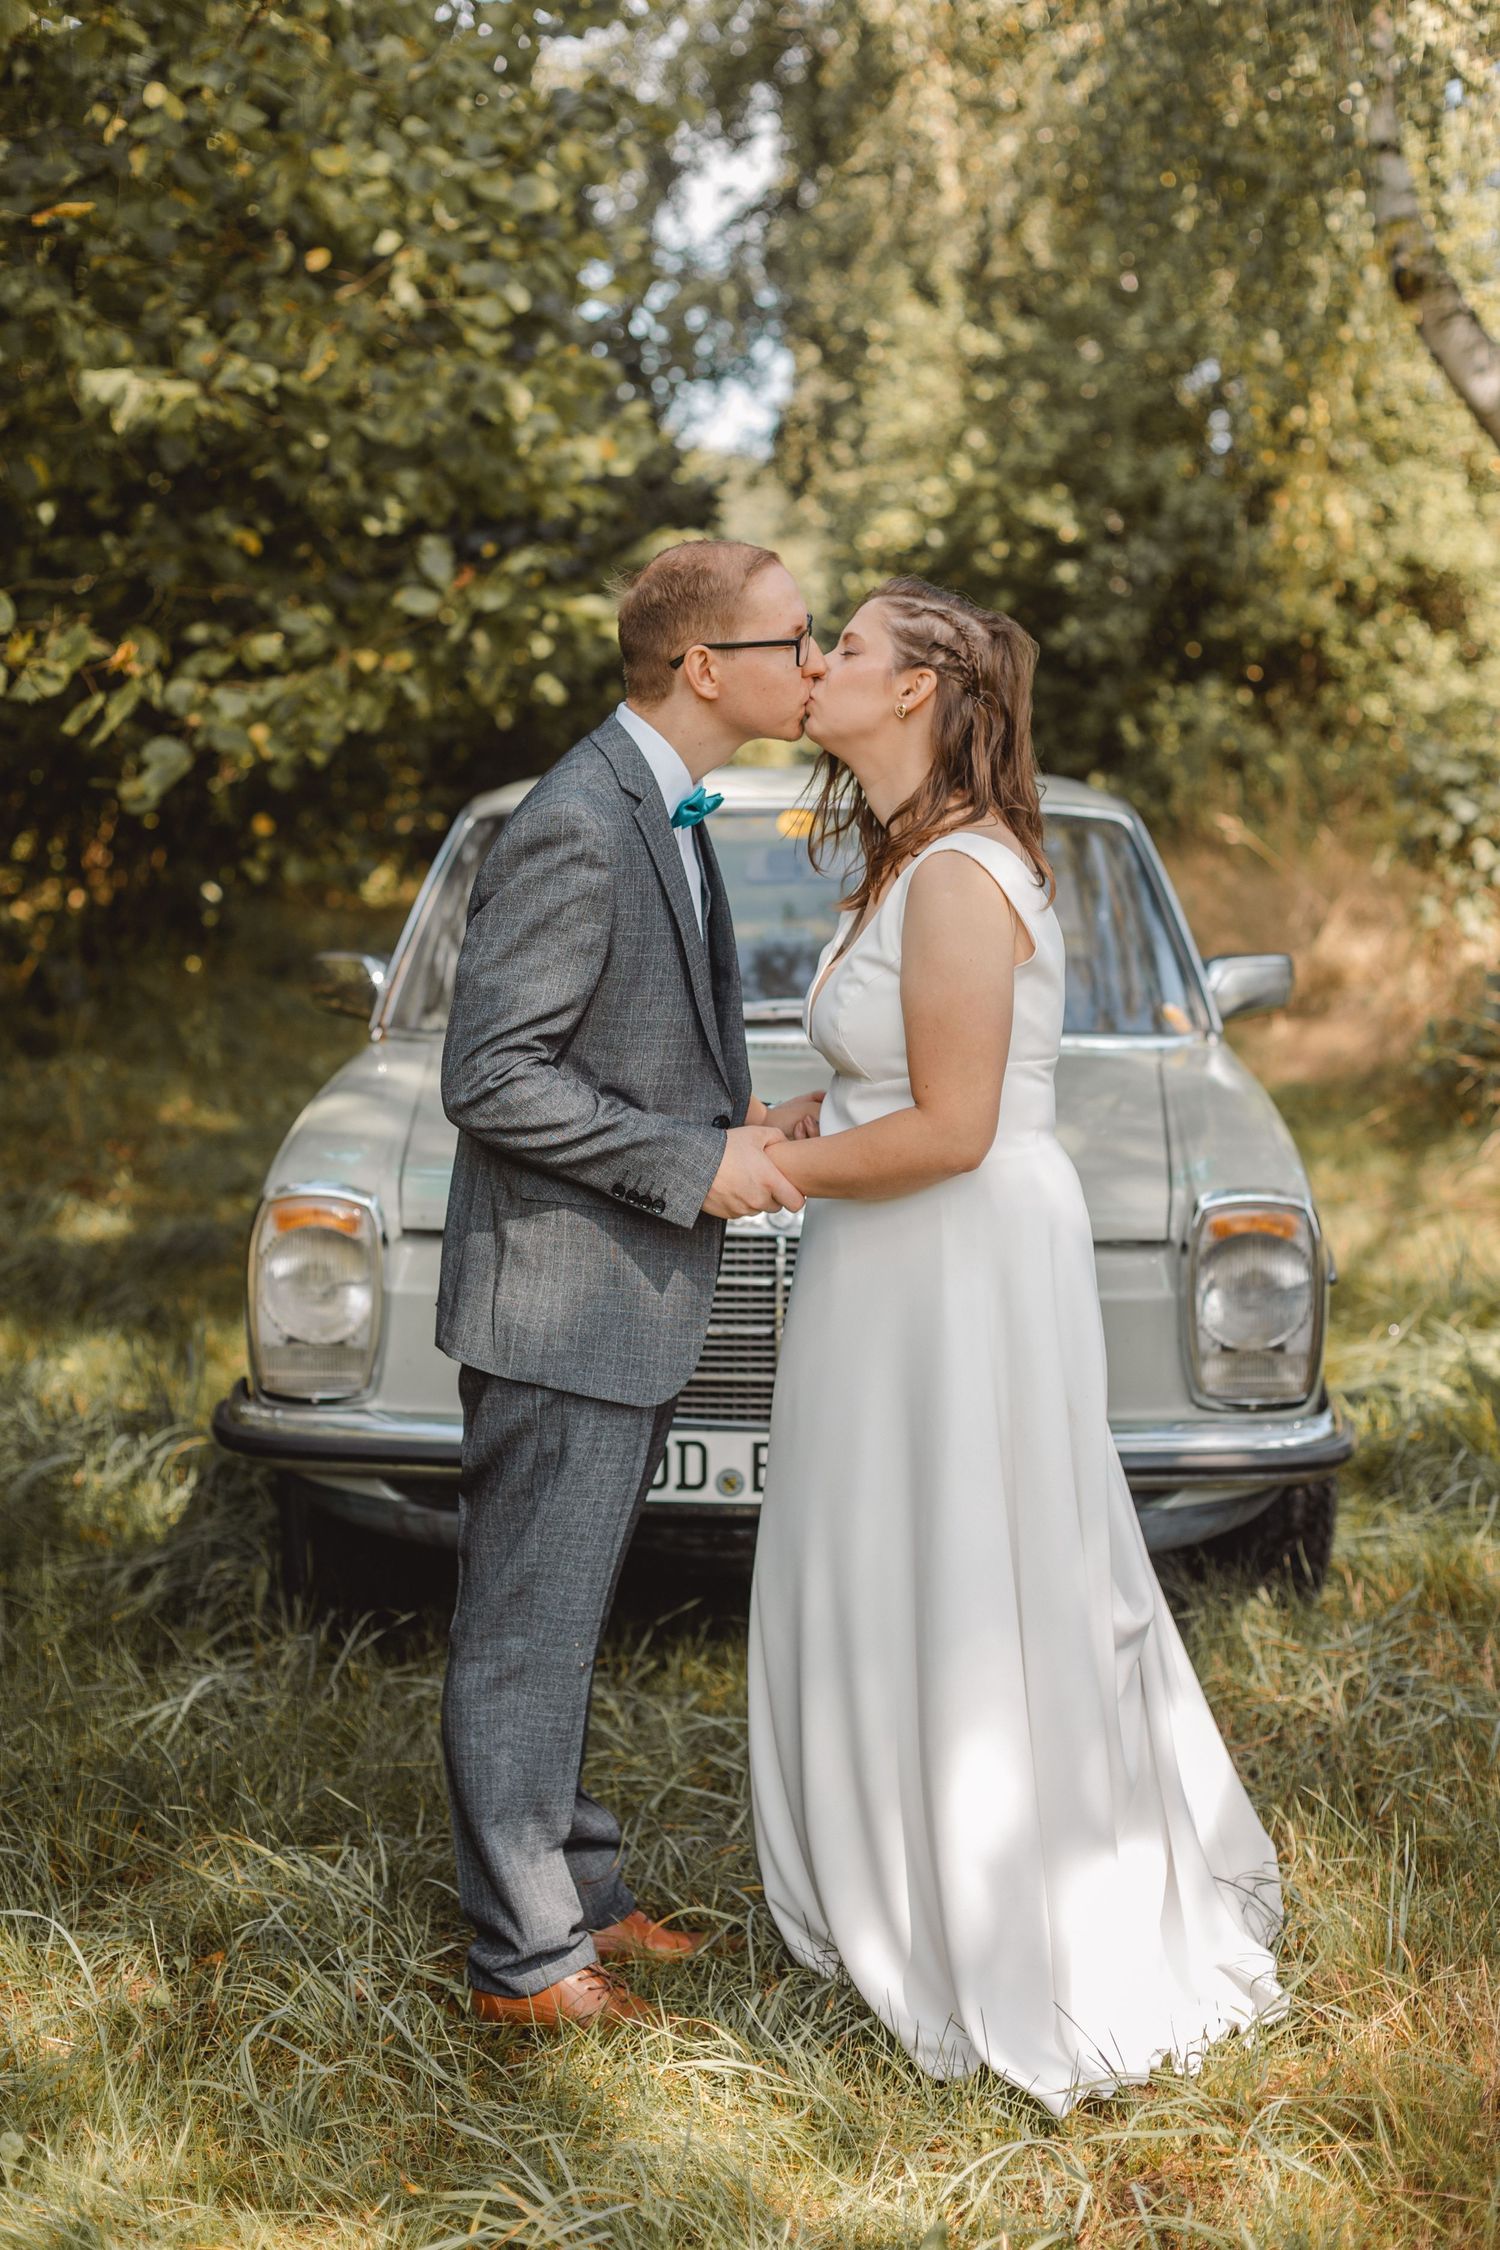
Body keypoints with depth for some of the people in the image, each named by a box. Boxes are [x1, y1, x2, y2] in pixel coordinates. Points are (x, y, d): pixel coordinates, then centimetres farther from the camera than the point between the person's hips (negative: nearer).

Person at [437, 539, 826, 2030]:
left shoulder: (663, 814, 11)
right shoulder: (576, 829, -21)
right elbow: (490, 1081, -24)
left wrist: (739, 1116, 4)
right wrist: (696, 1165, -19)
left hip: (626, 1301, 10)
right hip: (558, 1302, -10)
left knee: (558, 1622, 20)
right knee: (526, 1631, 2)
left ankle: (573, 1889, 34)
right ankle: (524, 1959, 14)